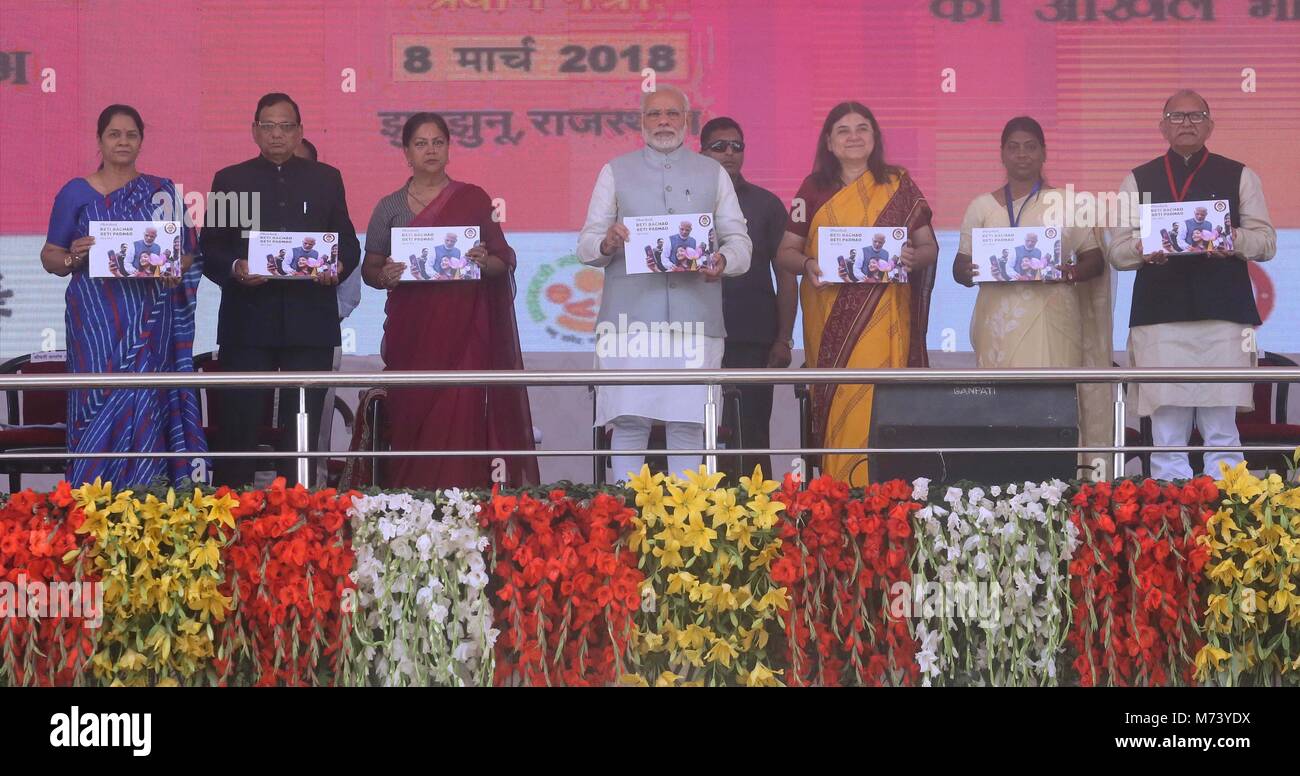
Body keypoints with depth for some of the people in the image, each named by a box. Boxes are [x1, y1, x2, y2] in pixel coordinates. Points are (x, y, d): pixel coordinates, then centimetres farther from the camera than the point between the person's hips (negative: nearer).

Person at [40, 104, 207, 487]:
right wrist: (72, 257, -14)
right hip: (97, 324, -1)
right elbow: (49, 257, 8)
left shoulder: (162, 191, 11)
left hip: (150, 323, 1)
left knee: (143, 408, -5)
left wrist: (176, 269, -9)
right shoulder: (75, 193, 6)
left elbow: (189, 253, 13)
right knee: (102, 405, -7)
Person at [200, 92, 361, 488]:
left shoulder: (326, 179, 14)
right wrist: (234, 268, -14)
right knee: (238, 422, -4)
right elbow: (209, 250, 6)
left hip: (310, 321, 1)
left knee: (303, 425, 2)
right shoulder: (230, 180, 10)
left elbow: (349, 243, 13)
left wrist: (338, 266, -9)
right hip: (247, 320, -1)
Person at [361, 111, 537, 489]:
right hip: (410, 331, 1)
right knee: (410, 421, -3)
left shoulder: (474, 200, 7)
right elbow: (369, 269, 11)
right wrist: (385, 277, -11)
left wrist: (484, 262, -14)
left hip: (463, 331, -1)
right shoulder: (390, 207, 10)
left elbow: (505, 261, 8)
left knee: (459, 420, -10)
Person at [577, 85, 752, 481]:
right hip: (631, 316, -1)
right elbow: (585, 246, 10)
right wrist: (606, 244, -14)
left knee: (688, 425, -2)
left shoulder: (713, 174, 18)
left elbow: (739, 240, 13)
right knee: (629, 423, -7)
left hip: (695, 319, 1)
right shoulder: (615, 172, 15)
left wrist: (723, 261, -10)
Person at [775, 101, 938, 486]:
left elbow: (930, 246, 10)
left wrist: (913, 257, -13)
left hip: (885, 319, 0)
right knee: (838, 406, -5)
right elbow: (786, 251, 10)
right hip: (831, 320, 1)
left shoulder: (899, 186, 10)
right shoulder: (814, 189, 10)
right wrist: (808, 264, -12)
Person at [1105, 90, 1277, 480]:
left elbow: (1266, 241, 8)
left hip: (1223, 316, -1)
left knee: (1222, 432, -1)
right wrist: (1144, 250, -12)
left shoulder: (1239, 177, 12)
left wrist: (1233, 239, -13)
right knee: (1167, 437, -1)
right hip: (1159, 314, 1)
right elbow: (1116, 251, 10)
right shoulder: (1138, 181, 14)